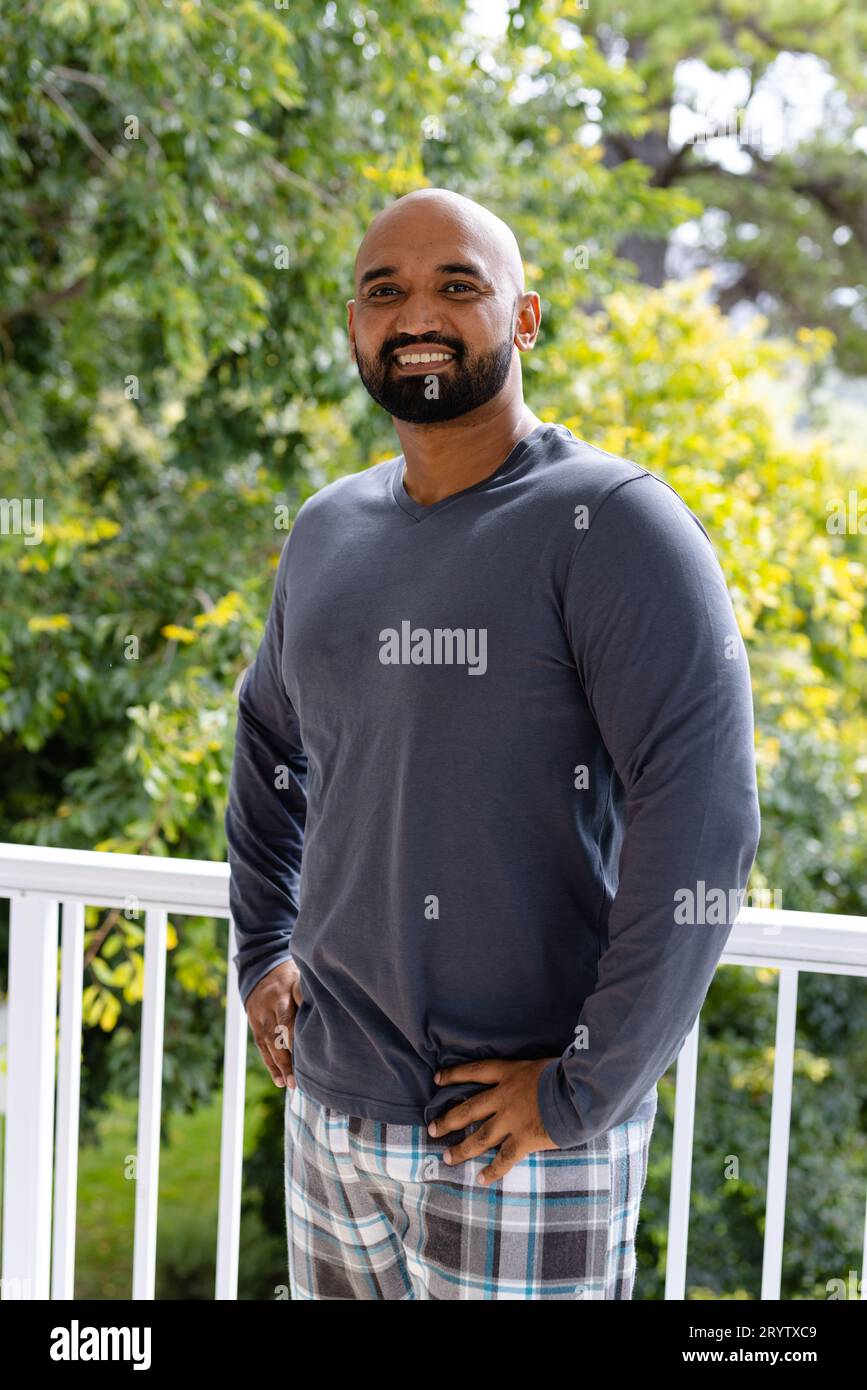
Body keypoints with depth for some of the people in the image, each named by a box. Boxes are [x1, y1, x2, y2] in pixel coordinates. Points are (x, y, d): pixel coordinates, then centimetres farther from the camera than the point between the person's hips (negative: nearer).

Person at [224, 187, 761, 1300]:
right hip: (330, 1113, 6)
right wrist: (263, 951, 16)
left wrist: (588, 1089, -19)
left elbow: (702, 829, -20)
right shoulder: (327, 531, 7)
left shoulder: (613, 525, -13)